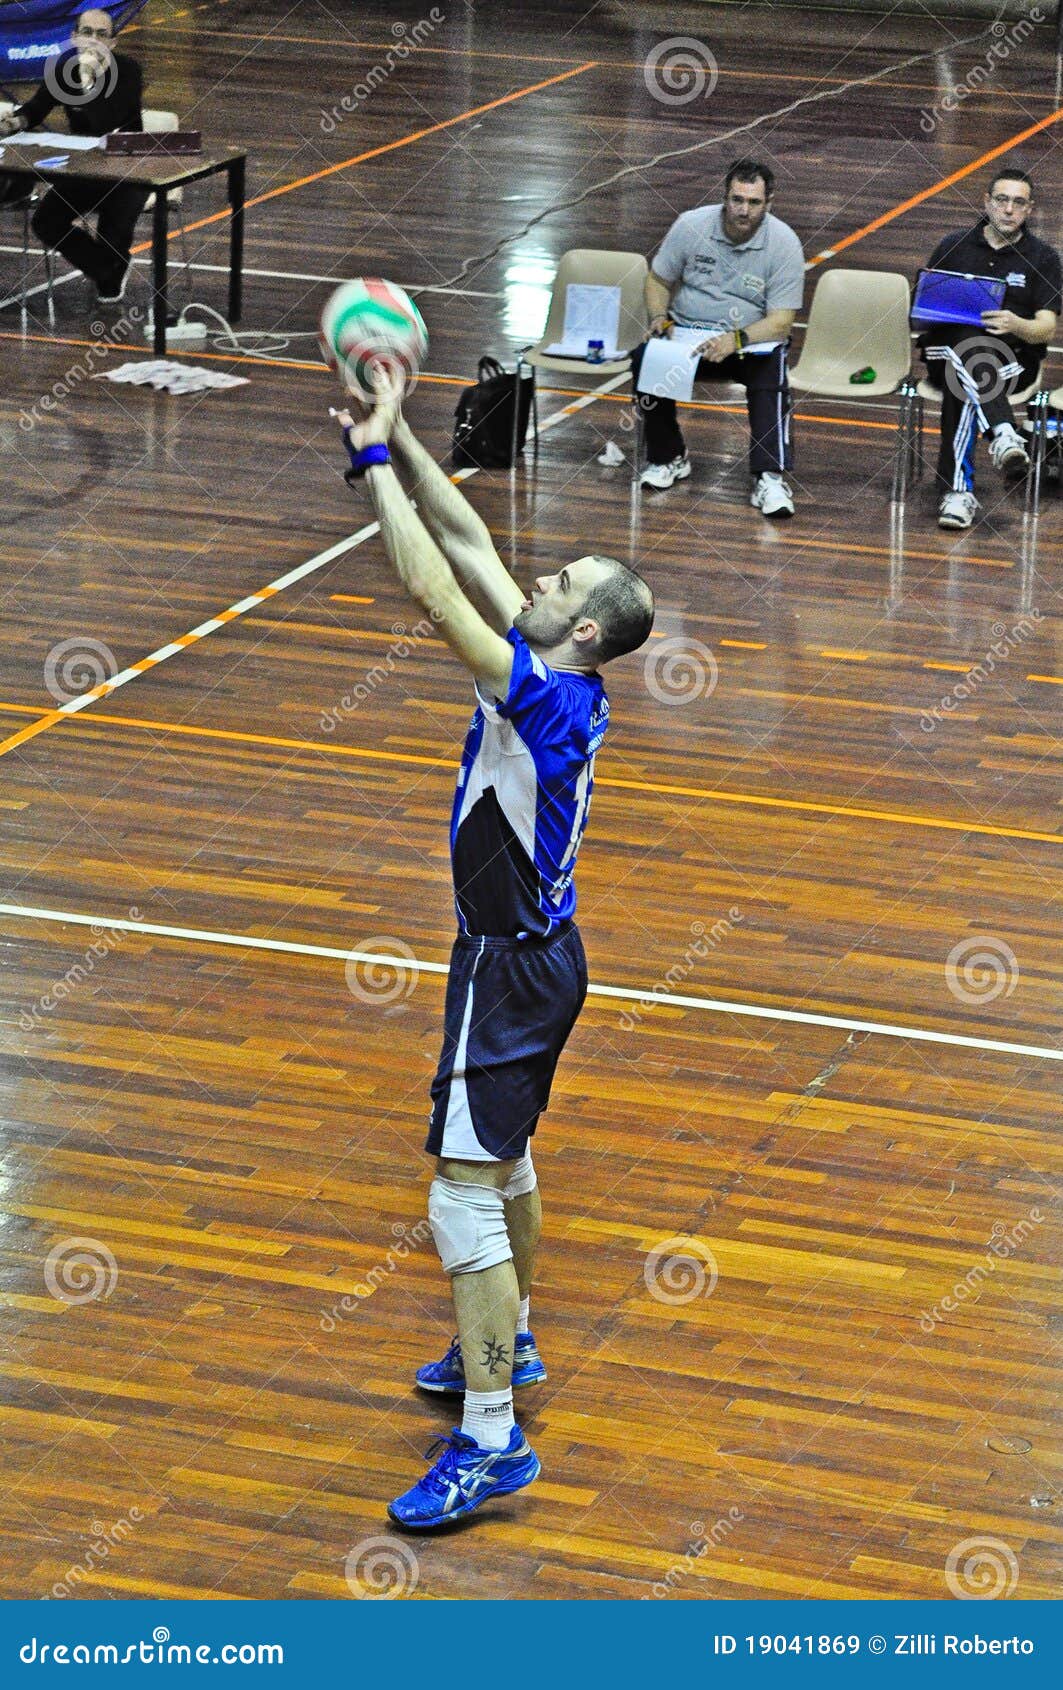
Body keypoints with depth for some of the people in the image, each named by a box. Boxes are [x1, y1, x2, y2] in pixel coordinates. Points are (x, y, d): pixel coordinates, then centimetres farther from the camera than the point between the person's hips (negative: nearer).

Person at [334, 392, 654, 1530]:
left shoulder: (544, 698, -25)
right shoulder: (565, 689, 0)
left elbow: (430, 587, -31)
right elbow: (468, 546, 4)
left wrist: (375, 462, -24)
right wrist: (399, 440, -1)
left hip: (512, 969, -10)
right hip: (530, 952, 10)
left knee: (465, 1203, -9)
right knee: (503, 1162, 26)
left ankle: (492, 1438, -7)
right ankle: (506, 1345, 44)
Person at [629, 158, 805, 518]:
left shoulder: (784, 243, -11)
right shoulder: (691, 226, -5)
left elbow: (781, 322, -13)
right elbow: (658, 280, 10)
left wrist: (736, 340, -30)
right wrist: (659, 317, -11)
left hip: (752, 341, -2)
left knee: (770, 374, -35)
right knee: (646, 362, -27)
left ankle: (769, 479, -38)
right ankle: (668, 458, -6)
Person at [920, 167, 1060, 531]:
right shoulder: (954, 246, 13)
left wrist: (1017, 326, -25)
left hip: (1014, 357, -1)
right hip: (946, 347, 1)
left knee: (962, 387, -36)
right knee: (968, 340, -38)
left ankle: (957, 489, -42)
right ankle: (1004, 434, -55)